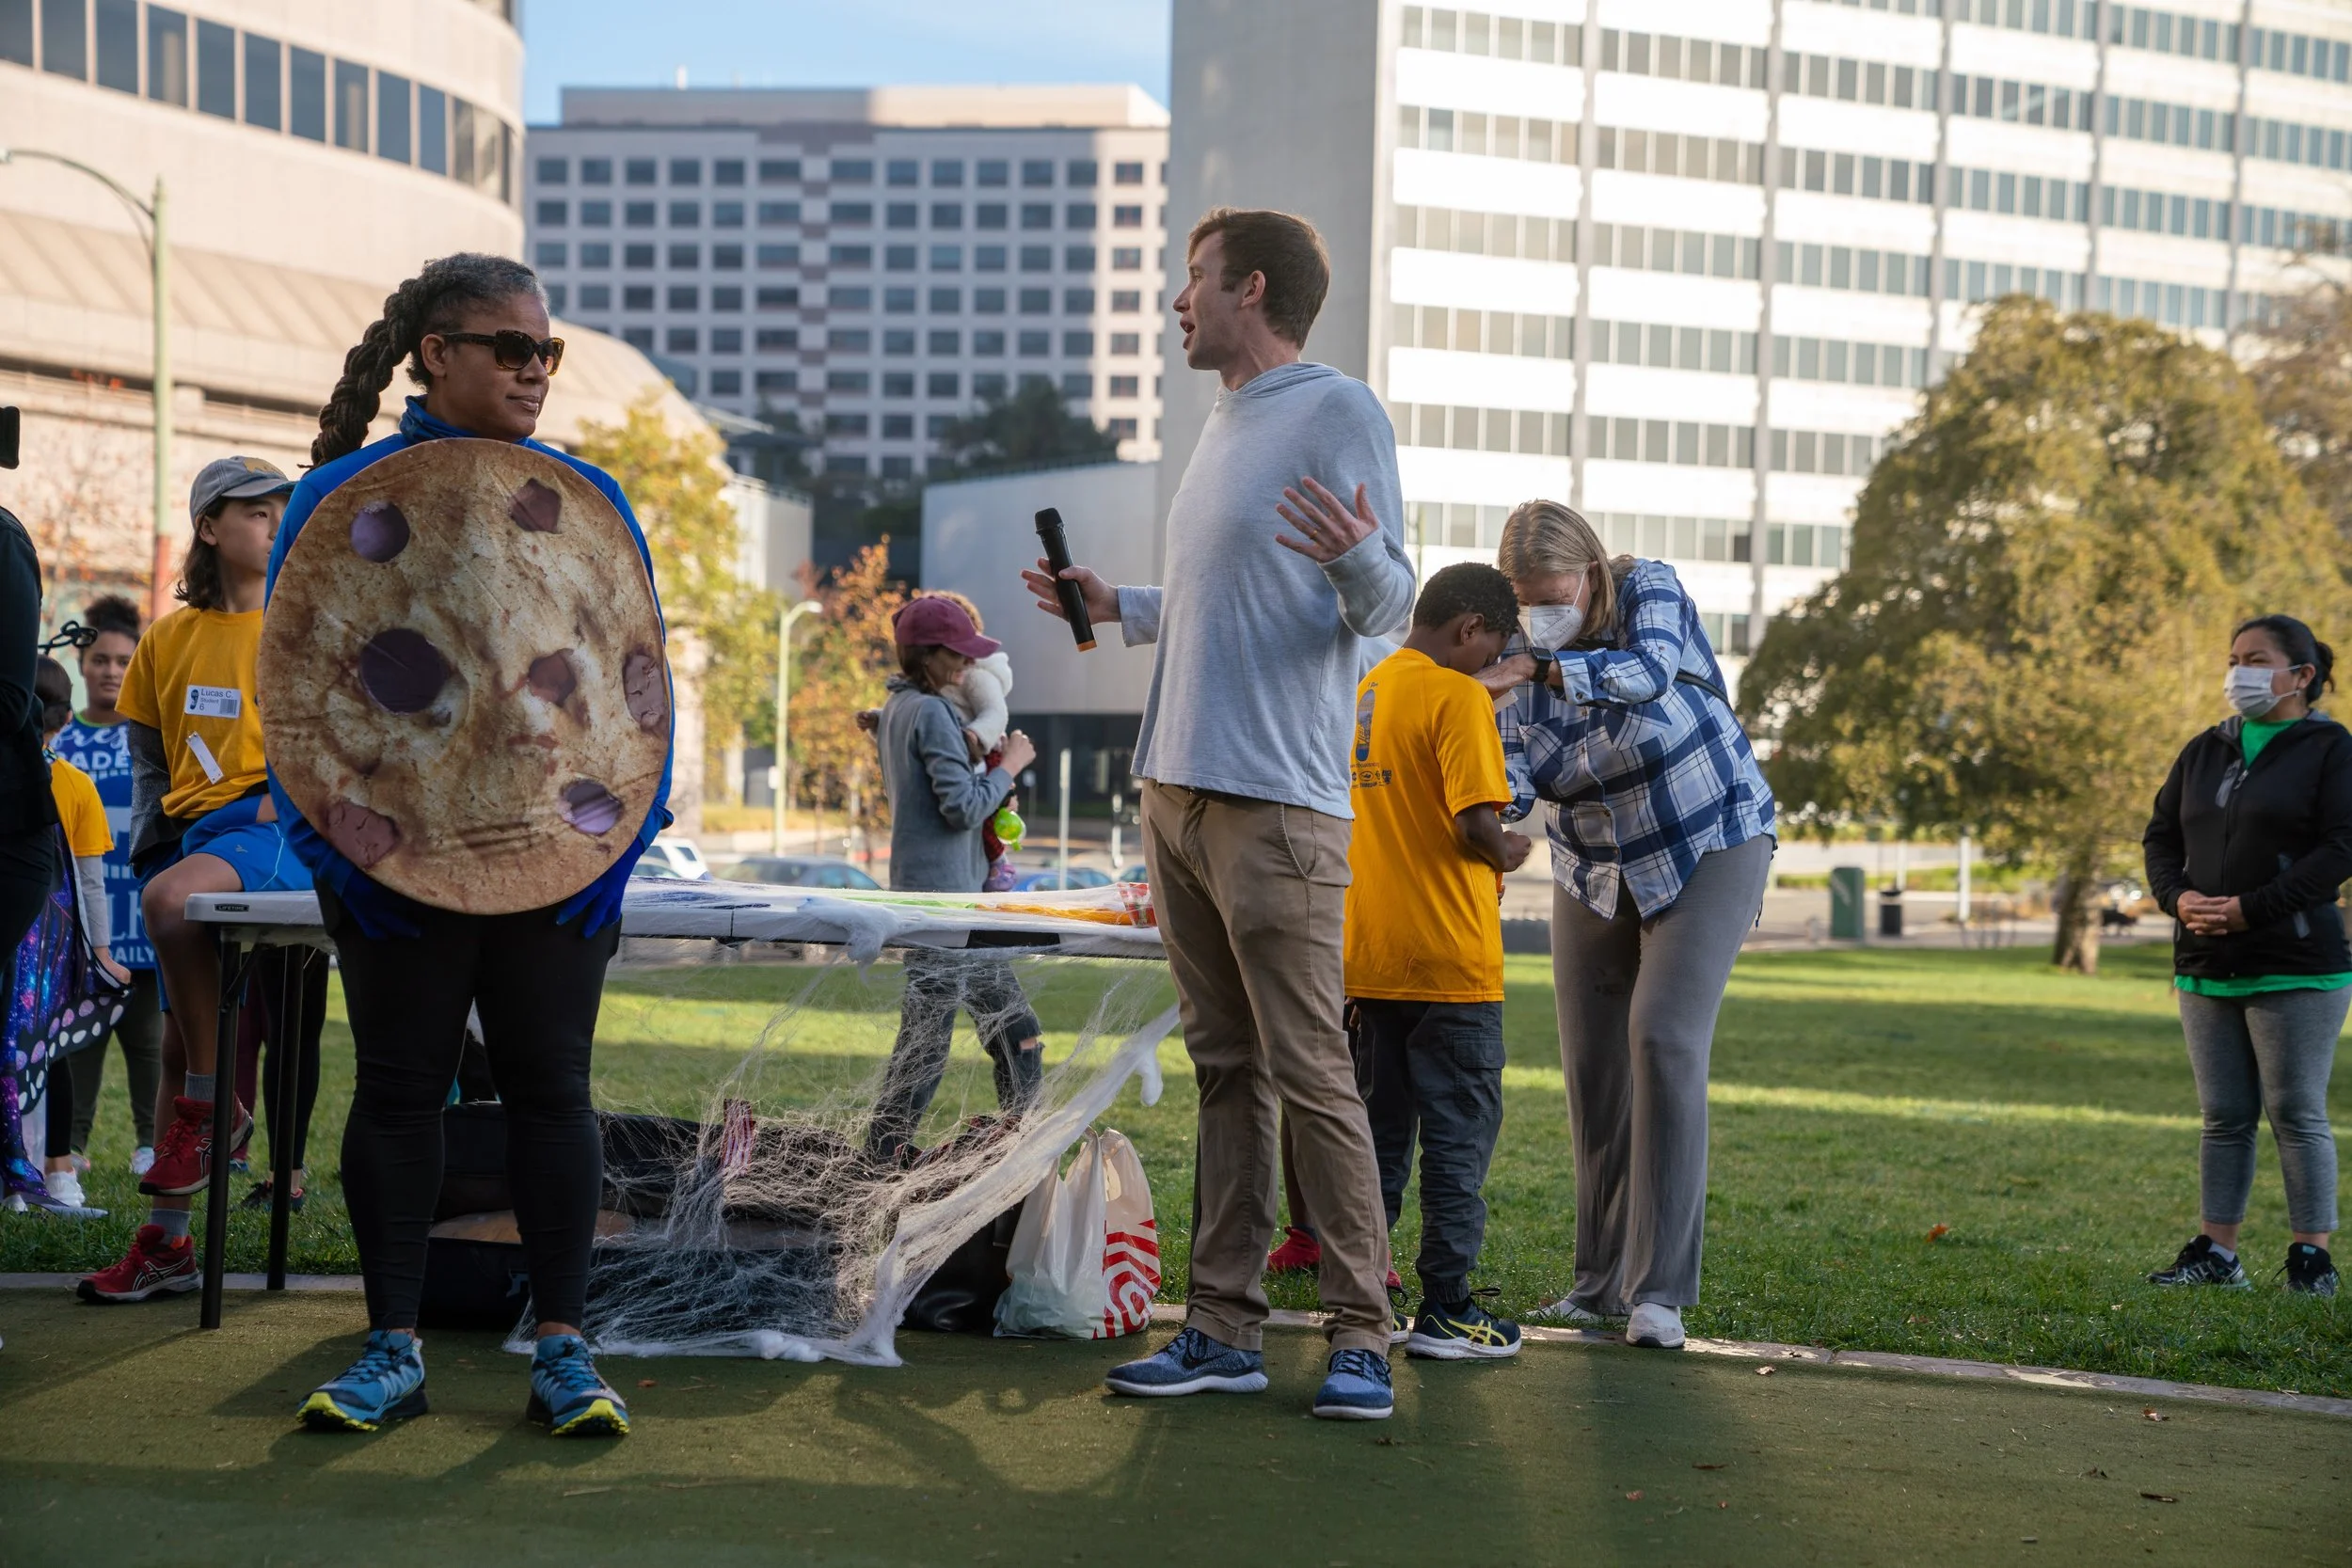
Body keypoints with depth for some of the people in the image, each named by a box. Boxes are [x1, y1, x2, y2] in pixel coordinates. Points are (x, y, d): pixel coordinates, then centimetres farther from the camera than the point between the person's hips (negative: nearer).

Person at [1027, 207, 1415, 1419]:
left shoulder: (1339, 412, -6)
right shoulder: (1225, 425, 20)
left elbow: (1390, 609, -11)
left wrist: (1358, 557, -32)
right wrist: (1120, 608, 30)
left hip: (1275, 803, -9)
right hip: (1179, 787, 9)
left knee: (1310, 1073, -7)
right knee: (1224, 1070, 10)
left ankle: (1362, 1334, -1)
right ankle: (1224, 1328, 15)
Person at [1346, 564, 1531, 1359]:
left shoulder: (1361, 692, 11)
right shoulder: (1458, 697, -12)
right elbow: (1474, 823, -22)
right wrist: (1508, 854, -1)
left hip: (1369, 959, 7)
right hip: (1448, 963, -7)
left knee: (1381, 1131, 14)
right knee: (1460, 1131, 2)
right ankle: (1444, 1310, 5)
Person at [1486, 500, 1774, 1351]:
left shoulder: (1648, 589, -17)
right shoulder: (1523, 653, -7)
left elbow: (1650, 669, -38)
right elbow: (1512, 770, -17)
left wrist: (1538, 668, -47)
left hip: (1707, 845, -5)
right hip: (1595, 868, 5)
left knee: (1664, 1038, -19)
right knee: (1591, 1063, 2)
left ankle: (1660, 1289, -17)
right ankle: (1601, 1282, 13)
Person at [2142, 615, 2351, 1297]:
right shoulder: (2205, 751, 14)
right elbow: (2160, 835, 15)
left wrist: (2251, 909, -19)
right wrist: (2178, 896, -6)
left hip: (2295, 967, -6)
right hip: (2207, 966, 6)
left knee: (2296, 1113, -2)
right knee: (2223, 1116, 9)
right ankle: (2216, 1252, 14)